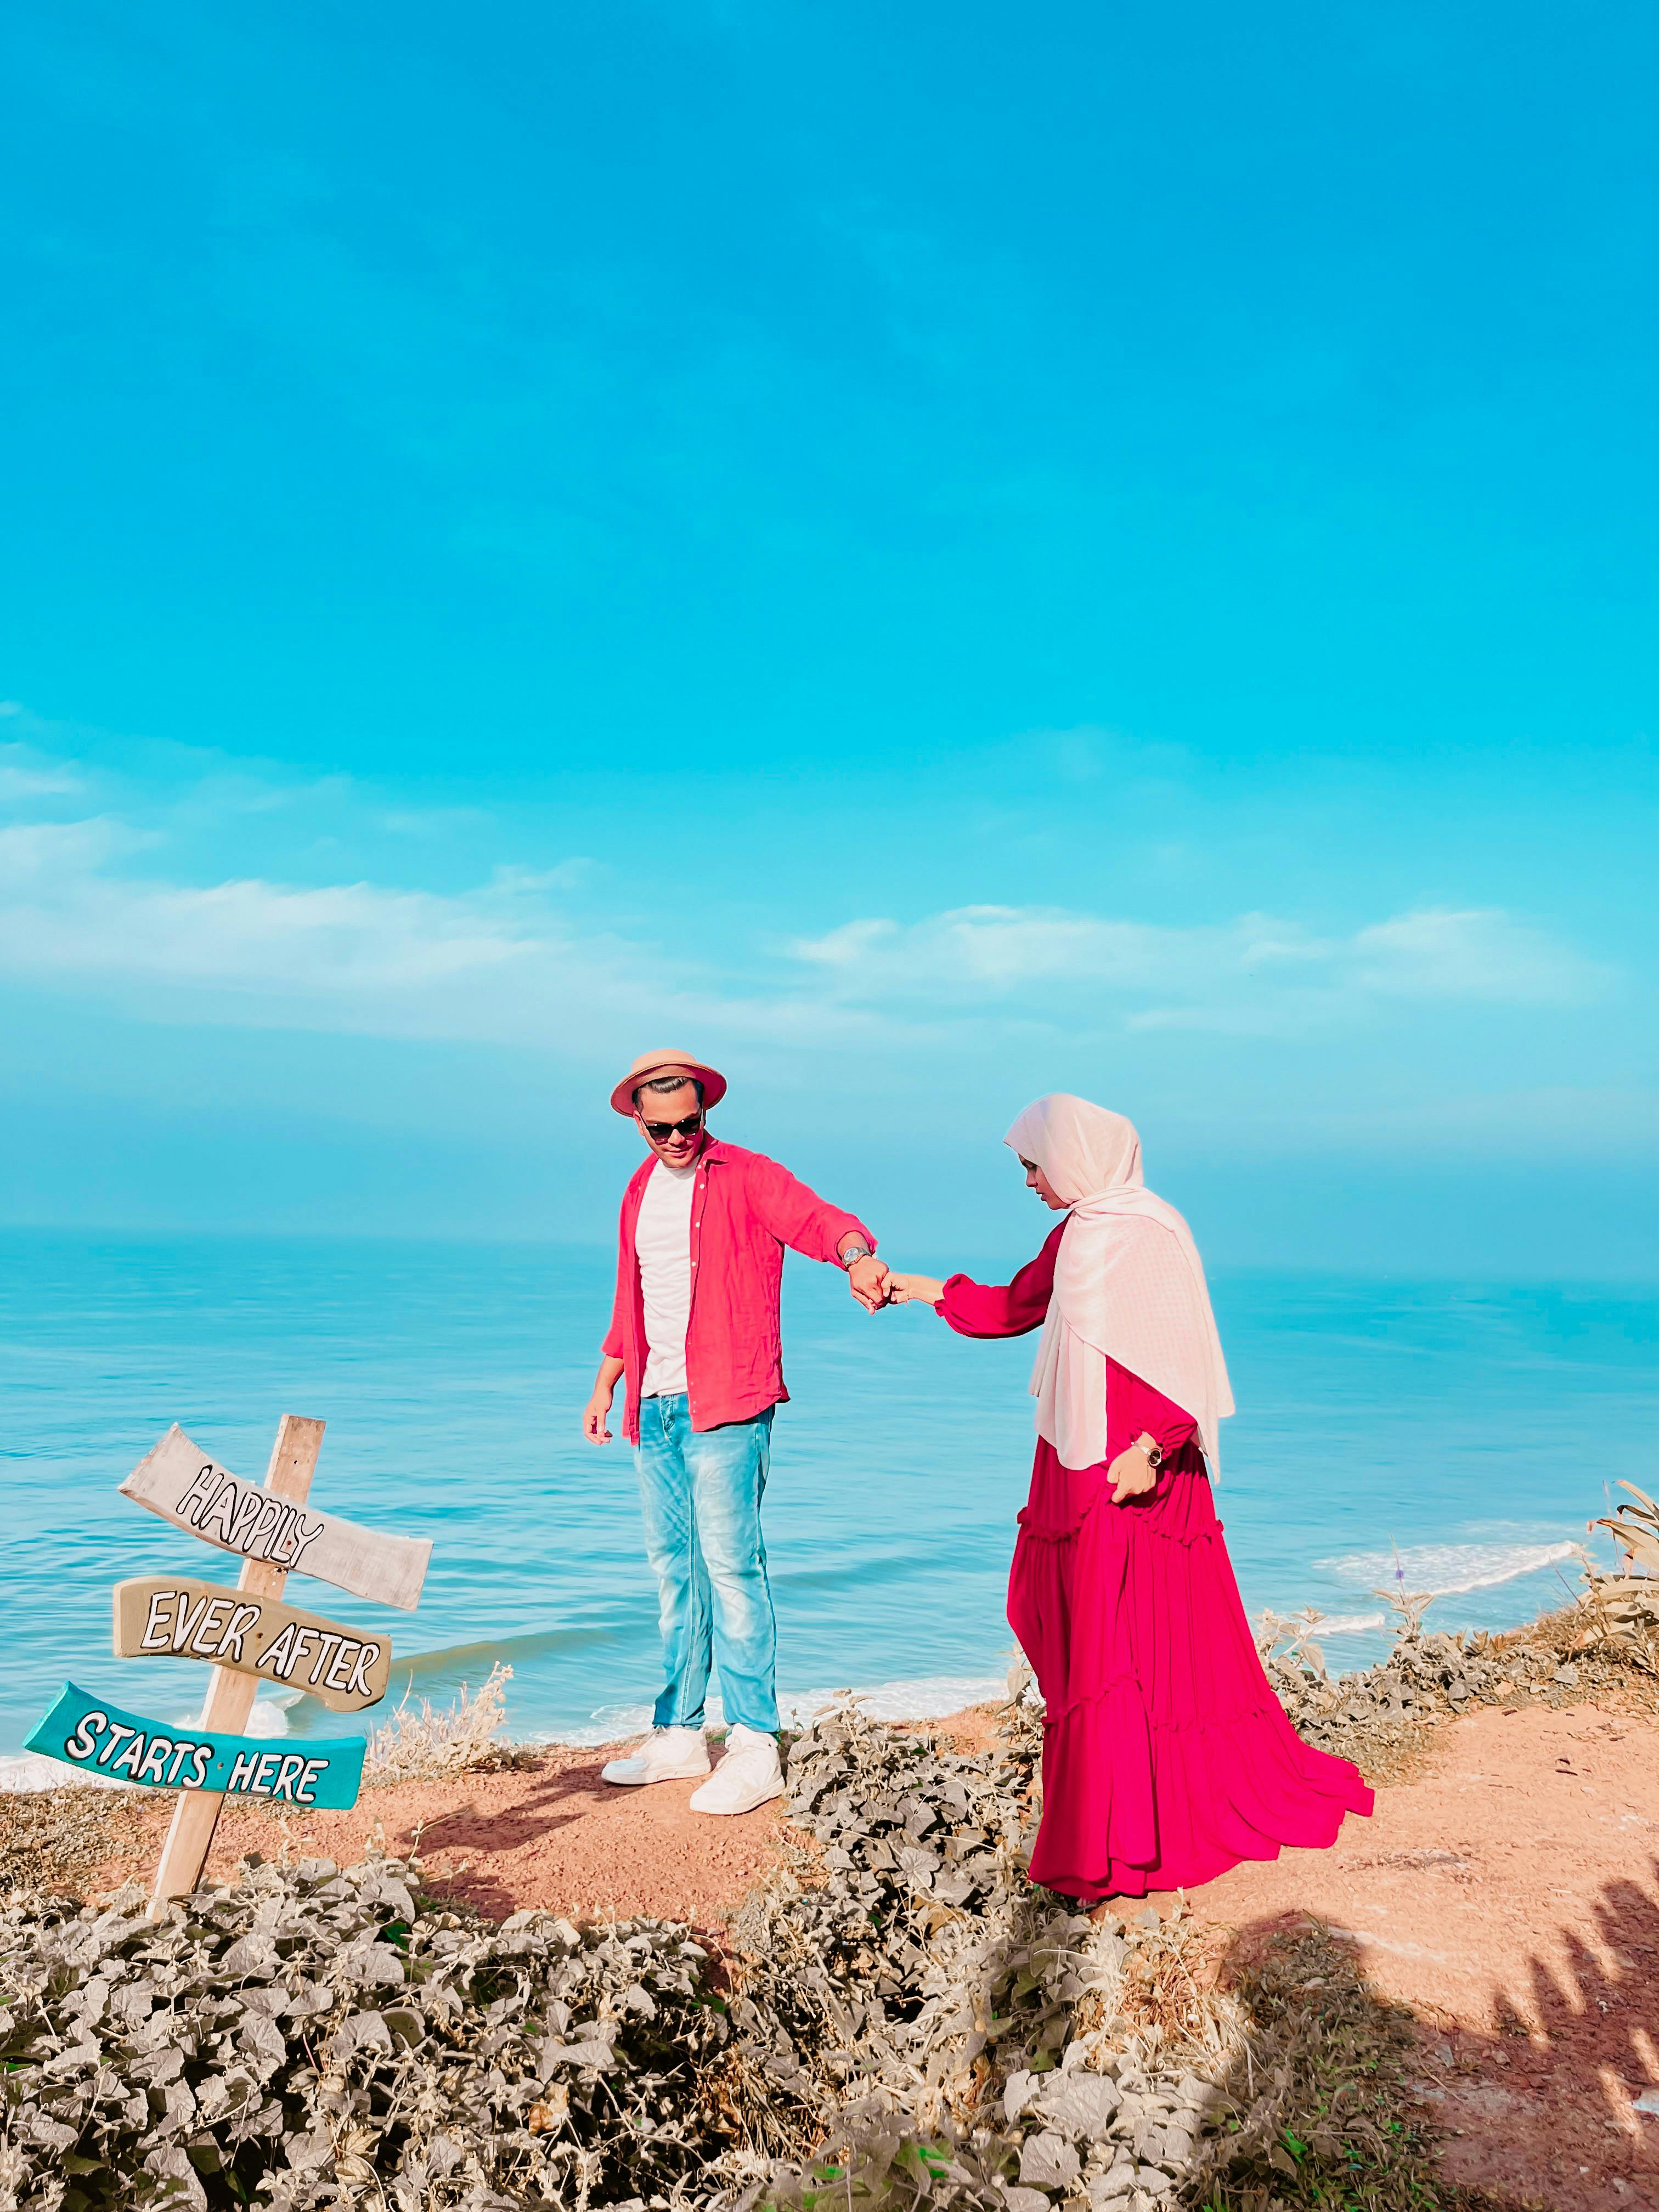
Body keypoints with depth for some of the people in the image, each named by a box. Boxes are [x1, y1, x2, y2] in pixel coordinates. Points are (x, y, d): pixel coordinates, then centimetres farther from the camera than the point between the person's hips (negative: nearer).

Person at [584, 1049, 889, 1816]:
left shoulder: (747, 1177, -4)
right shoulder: (639, 1194, 16)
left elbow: (819, 1219, -22)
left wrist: (857, 1256, -44)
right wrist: (606, 1384, 26)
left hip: (725, 1406, -7)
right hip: (655, 1409, 7)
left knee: (729, 1565, -8)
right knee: (672, 1569, 12)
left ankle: (754, 1750, -1)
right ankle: (679, 1734, 22)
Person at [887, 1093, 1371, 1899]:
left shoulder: (1149, 1235, -15)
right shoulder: (1075, 1236, 11)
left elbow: (1181, 1357, -19)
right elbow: (1015, 1306, 24)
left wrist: (1151, 1448, -24)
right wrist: (929, 1290, 26)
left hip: (1135, 1475, -9)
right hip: (1079, 1468, 9)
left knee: (1123, 1646, -3)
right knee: (1074, 1628, 13)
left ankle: (1126, 1846, 9)